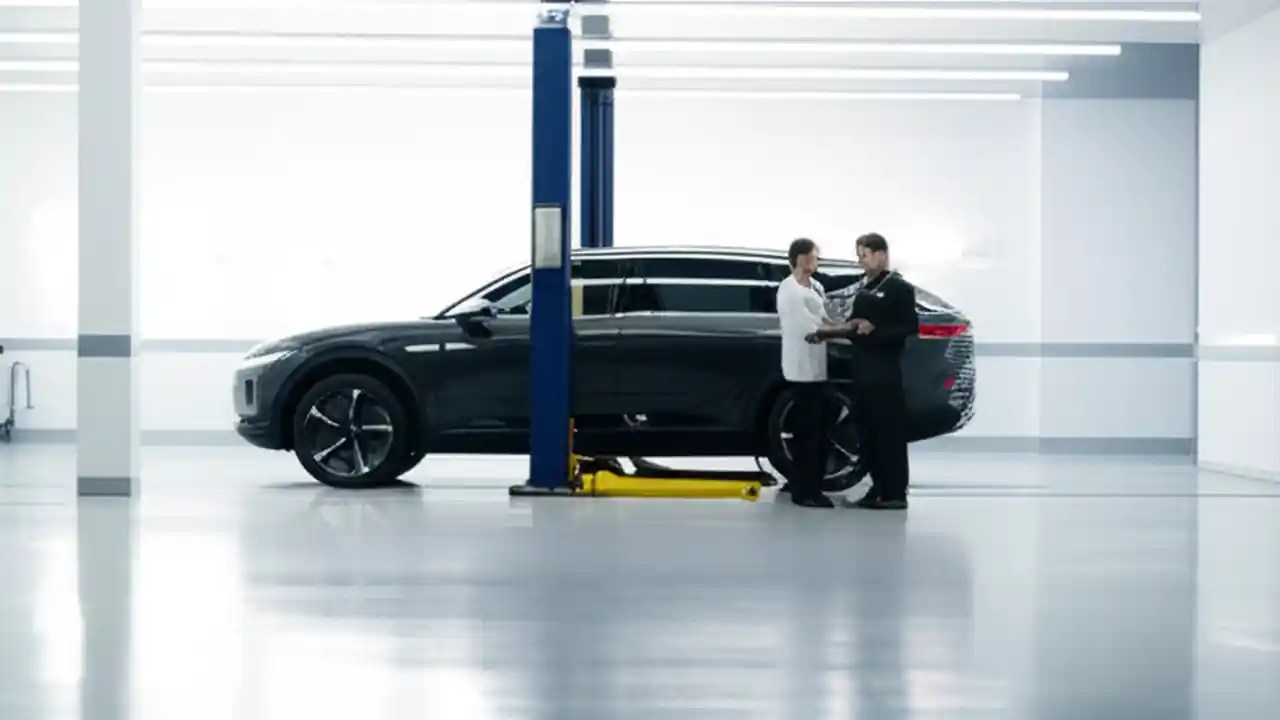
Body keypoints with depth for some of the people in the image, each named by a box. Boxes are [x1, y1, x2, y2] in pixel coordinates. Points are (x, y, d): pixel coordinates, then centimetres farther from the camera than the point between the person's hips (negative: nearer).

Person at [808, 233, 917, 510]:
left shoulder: (899, 288, -7)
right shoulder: (863, 287, 16)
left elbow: (910, 326, -12)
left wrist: (875, 330, -20)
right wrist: (829, 332, 4)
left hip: (886, 370, -8)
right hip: (863, 369, 8)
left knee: (890, 431, -5)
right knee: (868, 430, 9)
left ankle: (895, 493, -3)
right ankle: (879, 487, 16)